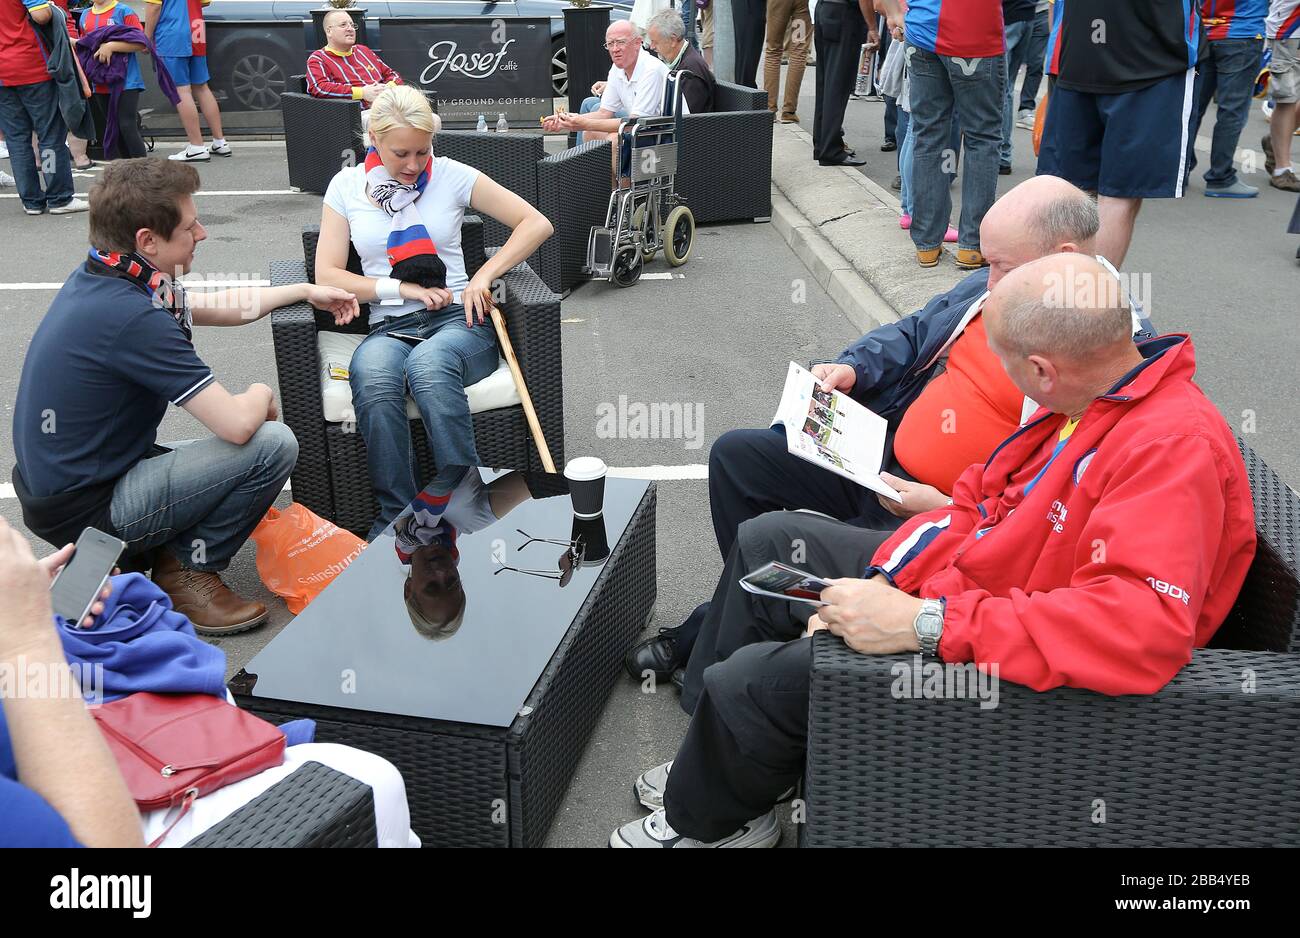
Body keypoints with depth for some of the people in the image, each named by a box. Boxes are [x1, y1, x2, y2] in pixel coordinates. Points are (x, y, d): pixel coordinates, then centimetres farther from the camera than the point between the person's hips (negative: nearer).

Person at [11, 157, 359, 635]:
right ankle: (189, 573, 1)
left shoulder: (96, 278, 2)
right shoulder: (133, 317, -28)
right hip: (85, 511, -10)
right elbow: (238, 424, -28)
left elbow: (215, 306, 17)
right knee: (273, 444, -15)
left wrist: (304, 290, 20)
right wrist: (262, 395, -5)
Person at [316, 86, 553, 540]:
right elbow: (326, 276, 4)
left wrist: (484, 276, -9)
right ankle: (394, 517, -28)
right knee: (372, 379, -37)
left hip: (457, 320, -1)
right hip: (388, 328, 1)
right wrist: (404, 288, -7)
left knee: (428, 364, -39)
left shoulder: (451, 176, 5)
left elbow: (537, 224, 4)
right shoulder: (347, 185, 9)